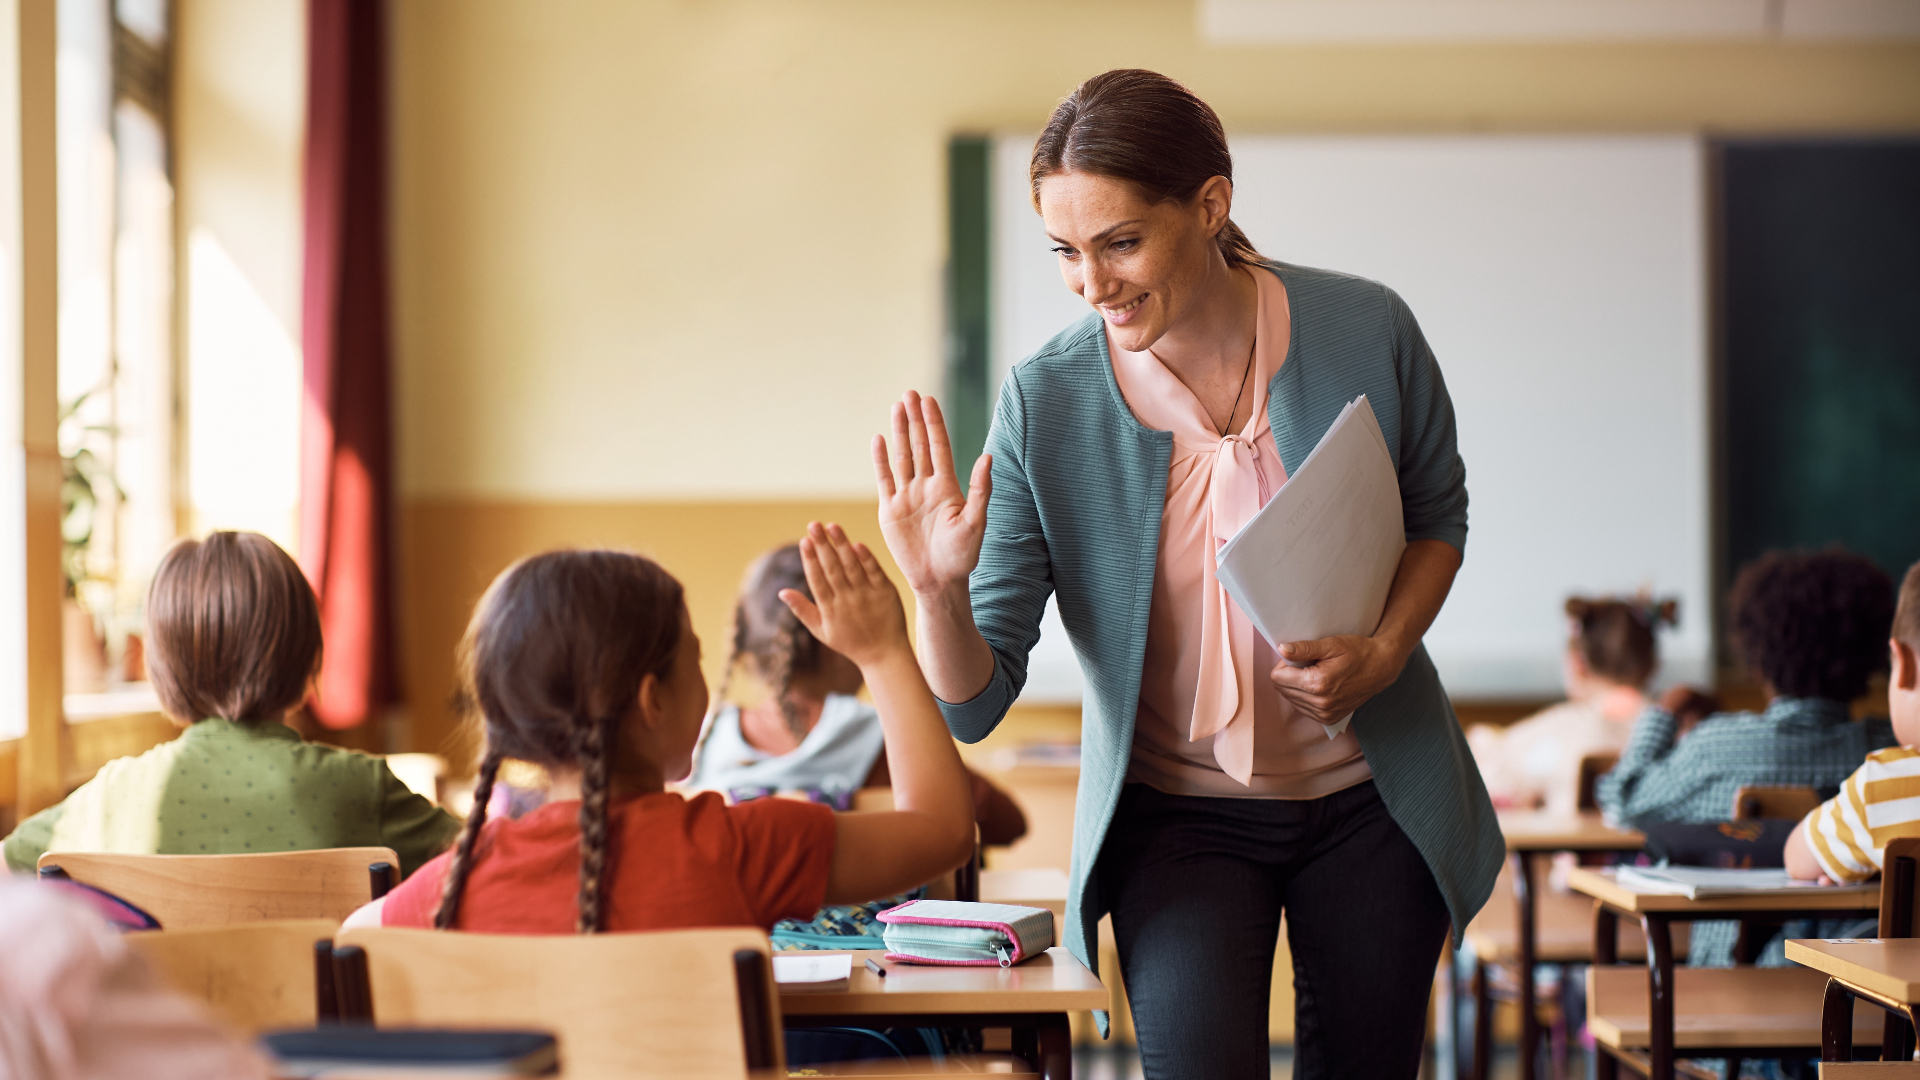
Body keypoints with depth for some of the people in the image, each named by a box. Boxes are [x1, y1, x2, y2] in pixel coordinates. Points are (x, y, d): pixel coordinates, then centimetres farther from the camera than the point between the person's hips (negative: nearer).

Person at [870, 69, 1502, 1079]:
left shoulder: (1367, 332, -15)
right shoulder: (1043, 403, -17)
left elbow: (1437, 512, 7)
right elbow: (974, 705, -14)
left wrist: (1384, 653, -11)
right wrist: (938, 591, -34)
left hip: (1371, 801, 2)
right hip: (1177, 813, -1)